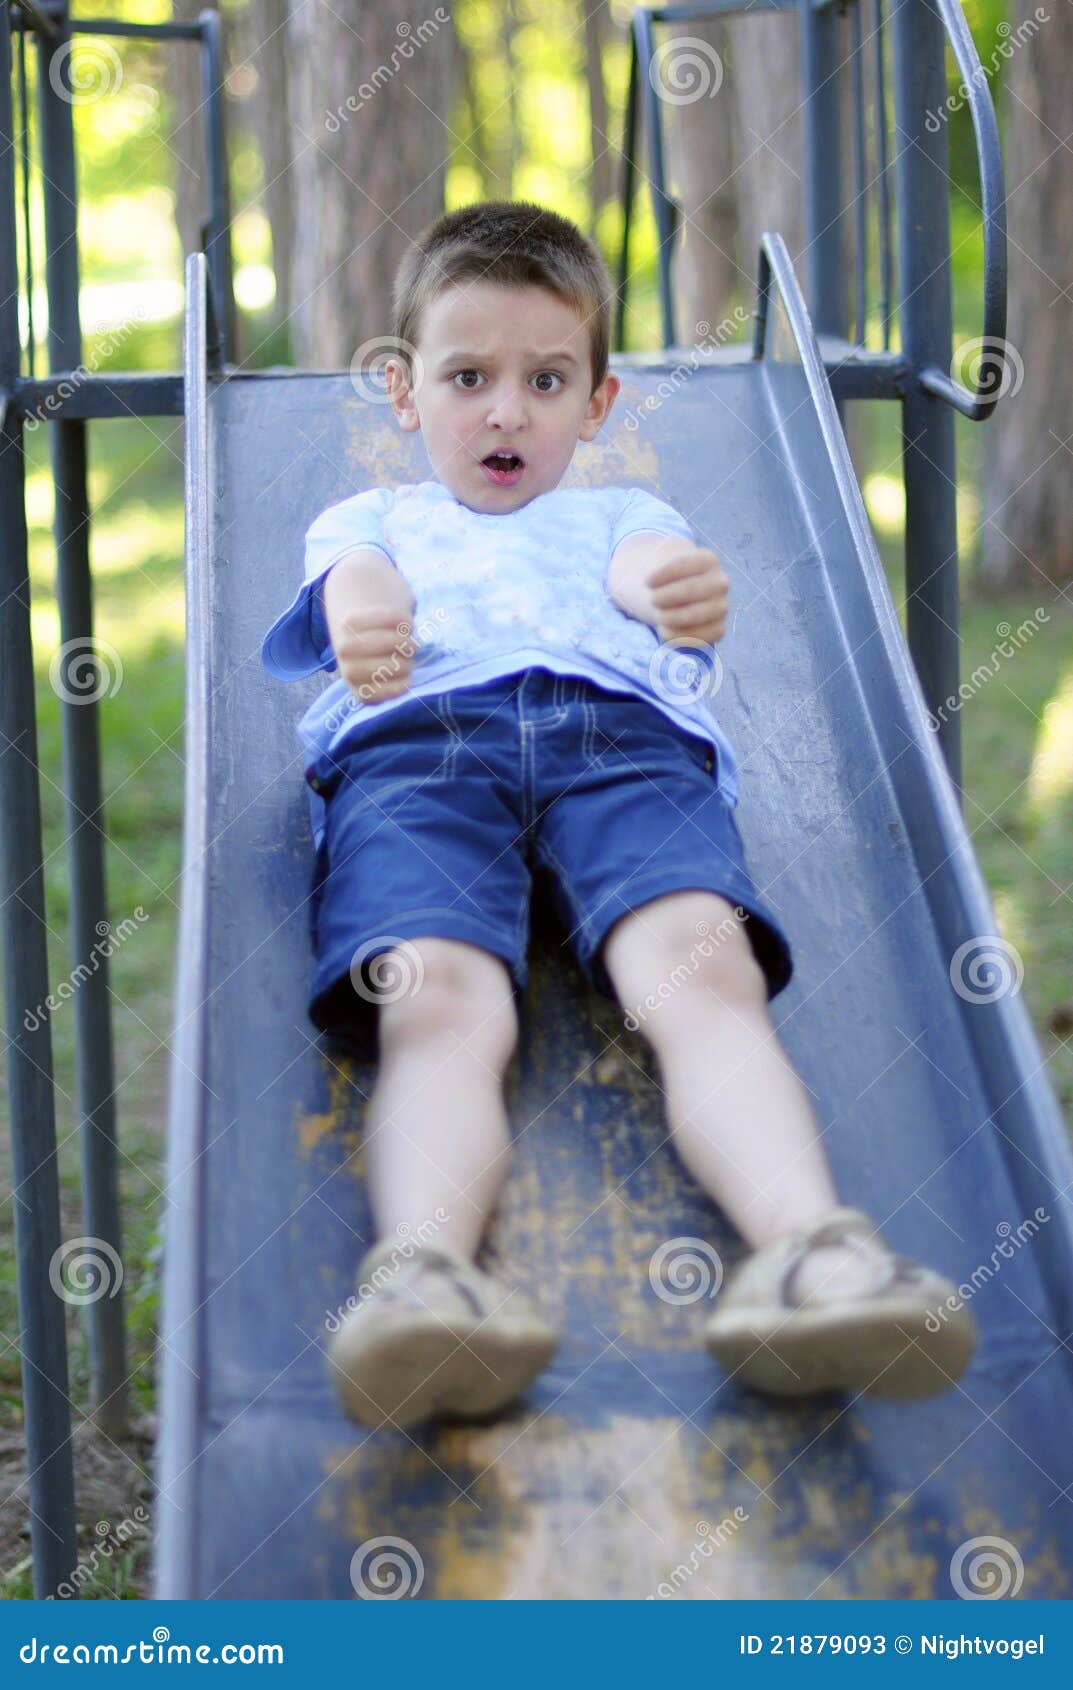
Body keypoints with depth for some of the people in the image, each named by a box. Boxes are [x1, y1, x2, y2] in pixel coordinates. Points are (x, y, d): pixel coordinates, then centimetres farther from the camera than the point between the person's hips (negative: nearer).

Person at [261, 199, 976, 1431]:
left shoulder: (624, 514, 41)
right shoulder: (367, 517, 39)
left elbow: (644, 566, 15)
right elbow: (356, 584, 12)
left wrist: (680, 588, -16)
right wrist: (367, 625, -18)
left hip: (619, 729, 1)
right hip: (415, 736, -1)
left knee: (707, 967, -32)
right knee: (440, 1001, -33)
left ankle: (804, 1243, -56)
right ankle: (419, 1267, -59)